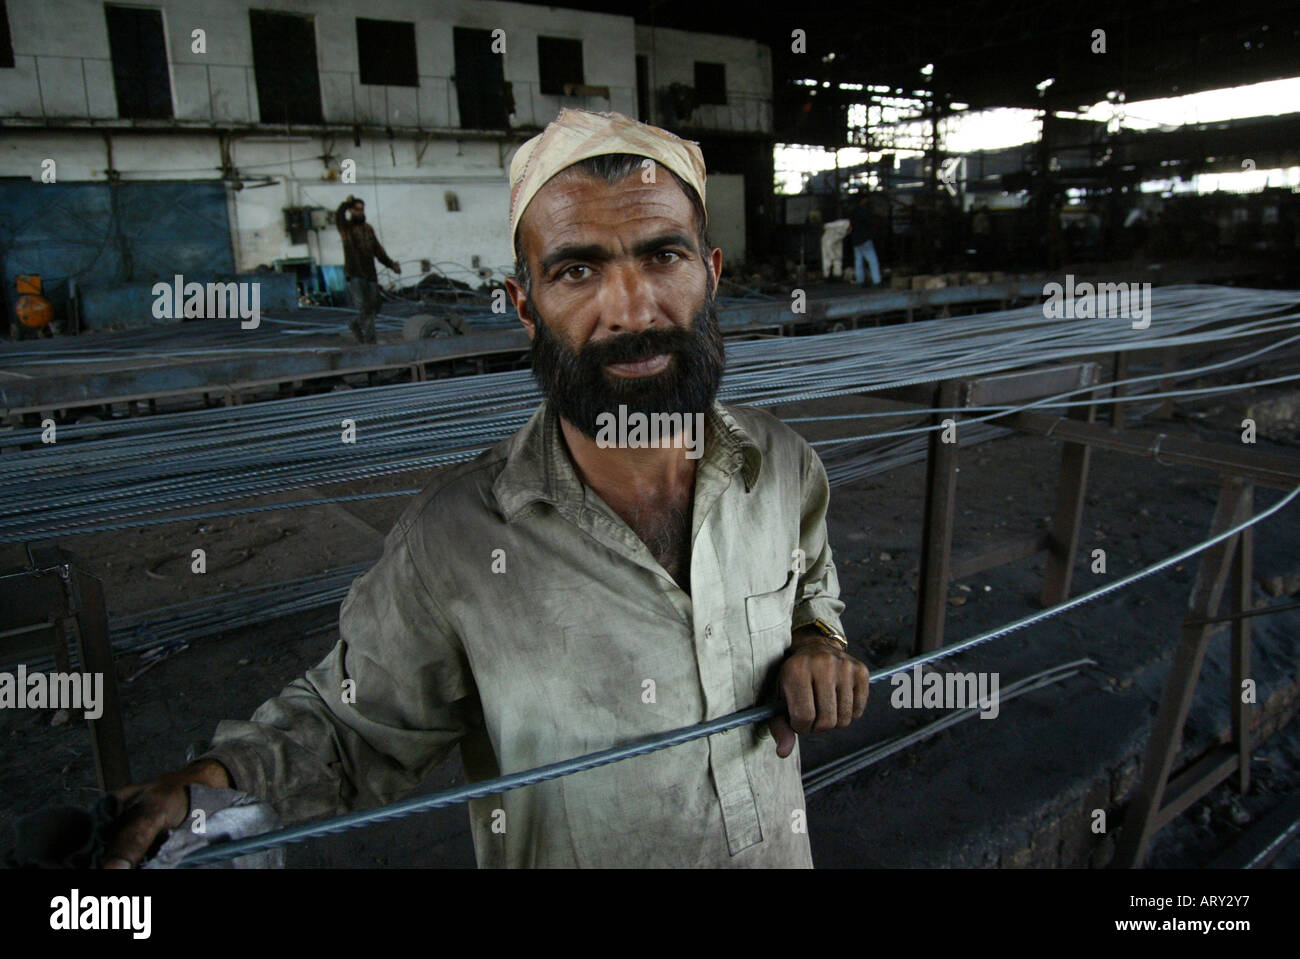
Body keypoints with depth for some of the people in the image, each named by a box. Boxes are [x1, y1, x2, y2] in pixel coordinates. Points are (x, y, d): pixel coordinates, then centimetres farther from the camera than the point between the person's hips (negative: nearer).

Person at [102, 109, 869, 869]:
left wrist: (817, 642, -14)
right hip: (567, 852, -2)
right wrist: (219, 780, -30)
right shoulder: (452, 544, -26)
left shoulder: (784, 465, -15)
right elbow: (357, 730, -12)